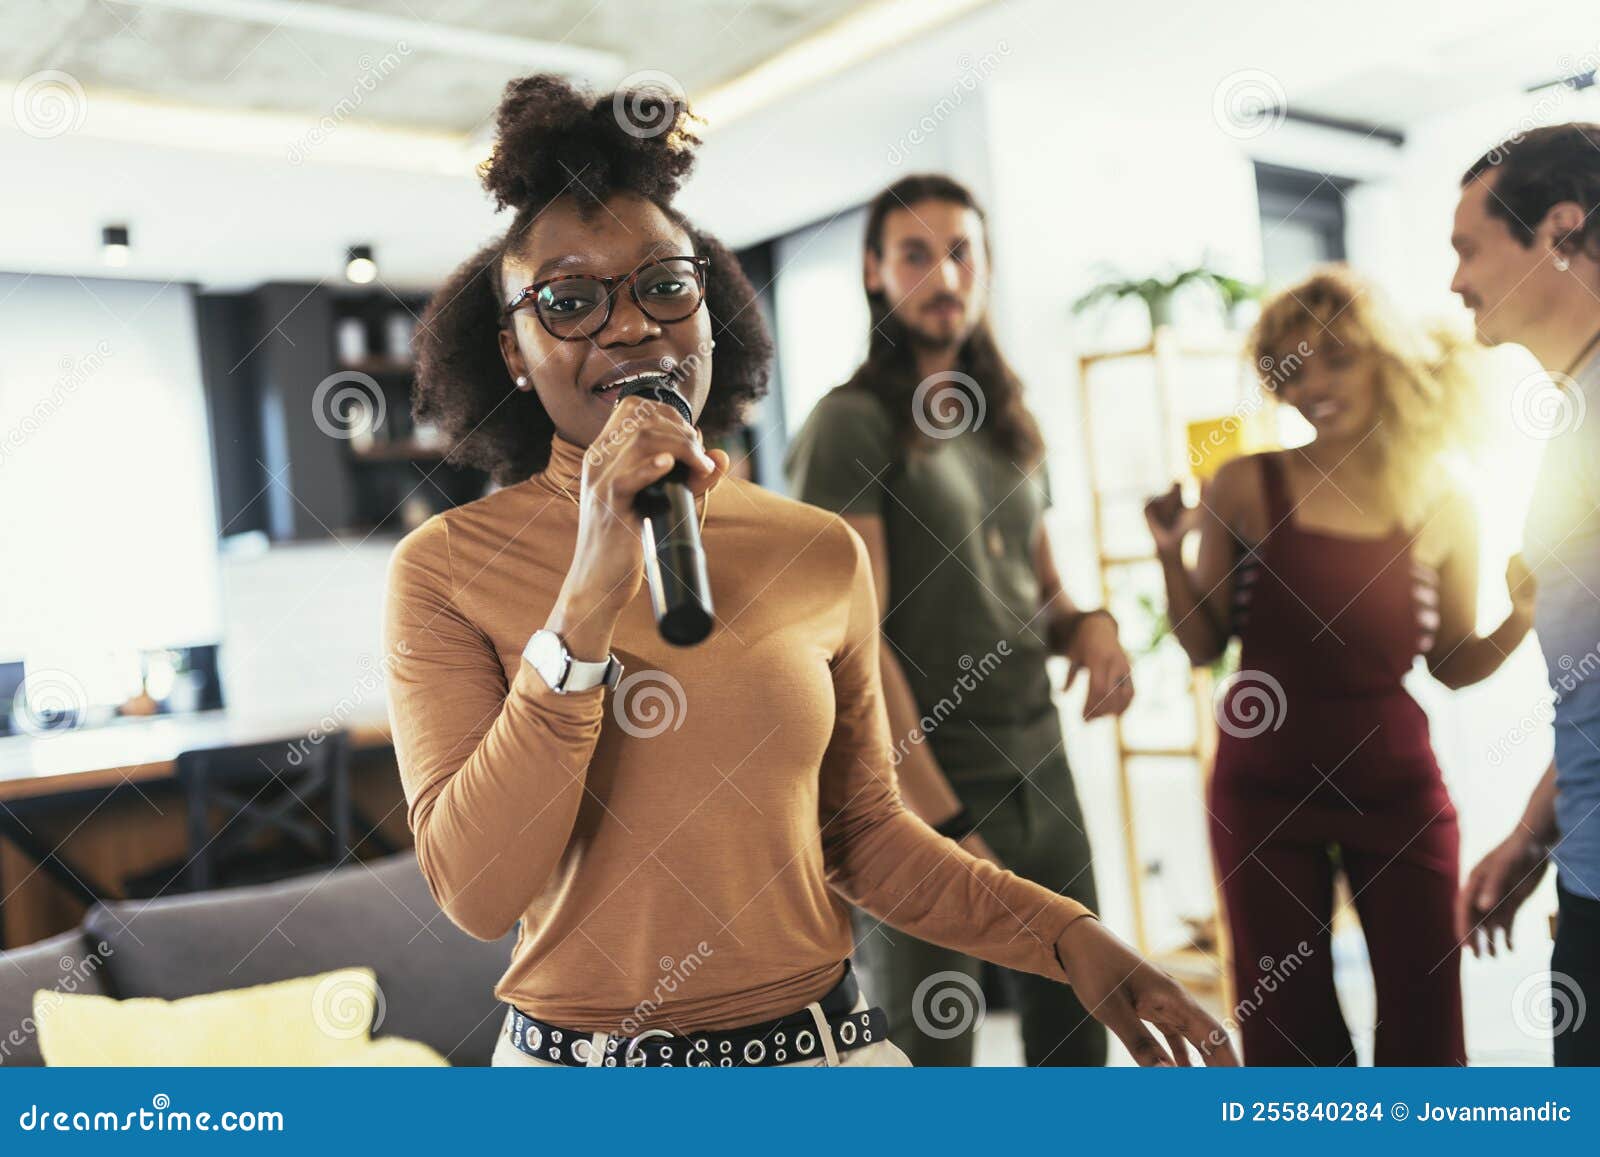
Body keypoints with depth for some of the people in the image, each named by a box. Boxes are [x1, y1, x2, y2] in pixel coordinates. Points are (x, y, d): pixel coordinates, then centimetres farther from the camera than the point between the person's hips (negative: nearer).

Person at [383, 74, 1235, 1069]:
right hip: (574, 1053, -1)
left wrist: (1069, 938, -6)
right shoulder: (446, 568, -10)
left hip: (821, 1043, 2)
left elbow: (861, 832, 5)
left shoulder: (824, 555, -5)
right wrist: (591, 597, -26)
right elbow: (476, 893, -18)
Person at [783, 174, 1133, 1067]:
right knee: (934, 1051, 6)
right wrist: (945, 823, -17)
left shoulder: (1014, 427, 12)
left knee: (1077, 1041, 14)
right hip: (924, 795, -6)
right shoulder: (852, 423, -8)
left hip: (1043, 777, 6)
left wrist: (1091, 628, -5)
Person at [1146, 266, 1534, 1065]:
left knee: (1426, 1016, 10)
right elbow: (1203, 645, -2)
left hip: (1395, 787, 1)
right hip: (1264, 789, -1)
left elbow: (1455, 665, 6)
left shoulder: (1441, 502, -3)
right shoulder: (1246, 485, -8)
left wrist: (1526, 615, -12)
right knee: (1285, 1022, 12)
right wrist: (1171, 551, -17)